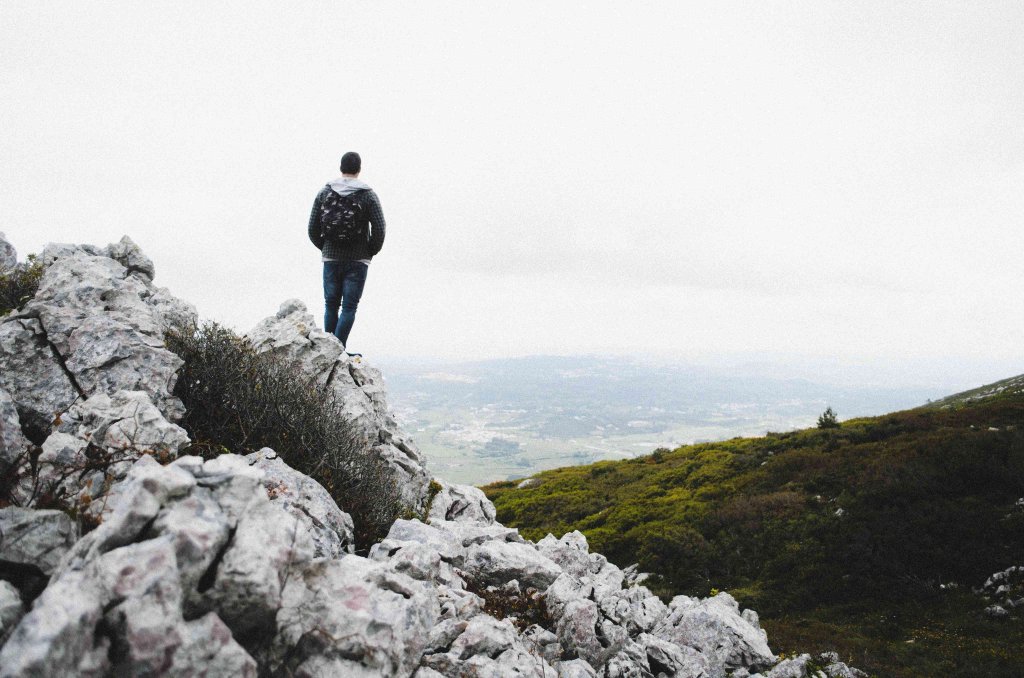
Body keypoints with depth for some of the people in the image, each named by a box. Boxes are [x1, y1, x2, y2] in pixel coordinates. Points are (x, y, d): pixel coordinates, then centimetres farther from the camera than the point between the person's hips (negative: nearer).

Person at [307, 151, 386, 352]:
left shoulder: (324, 192, 4)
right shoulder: (368, 195, -4)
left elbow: (313, 228, 4)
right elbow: (379, 229, -8)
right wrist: (371, 251, 6)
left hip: (330, 258, 3)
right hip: (357, 260, -3)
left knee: (331, 305, 12)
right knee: (349, 307, 0)